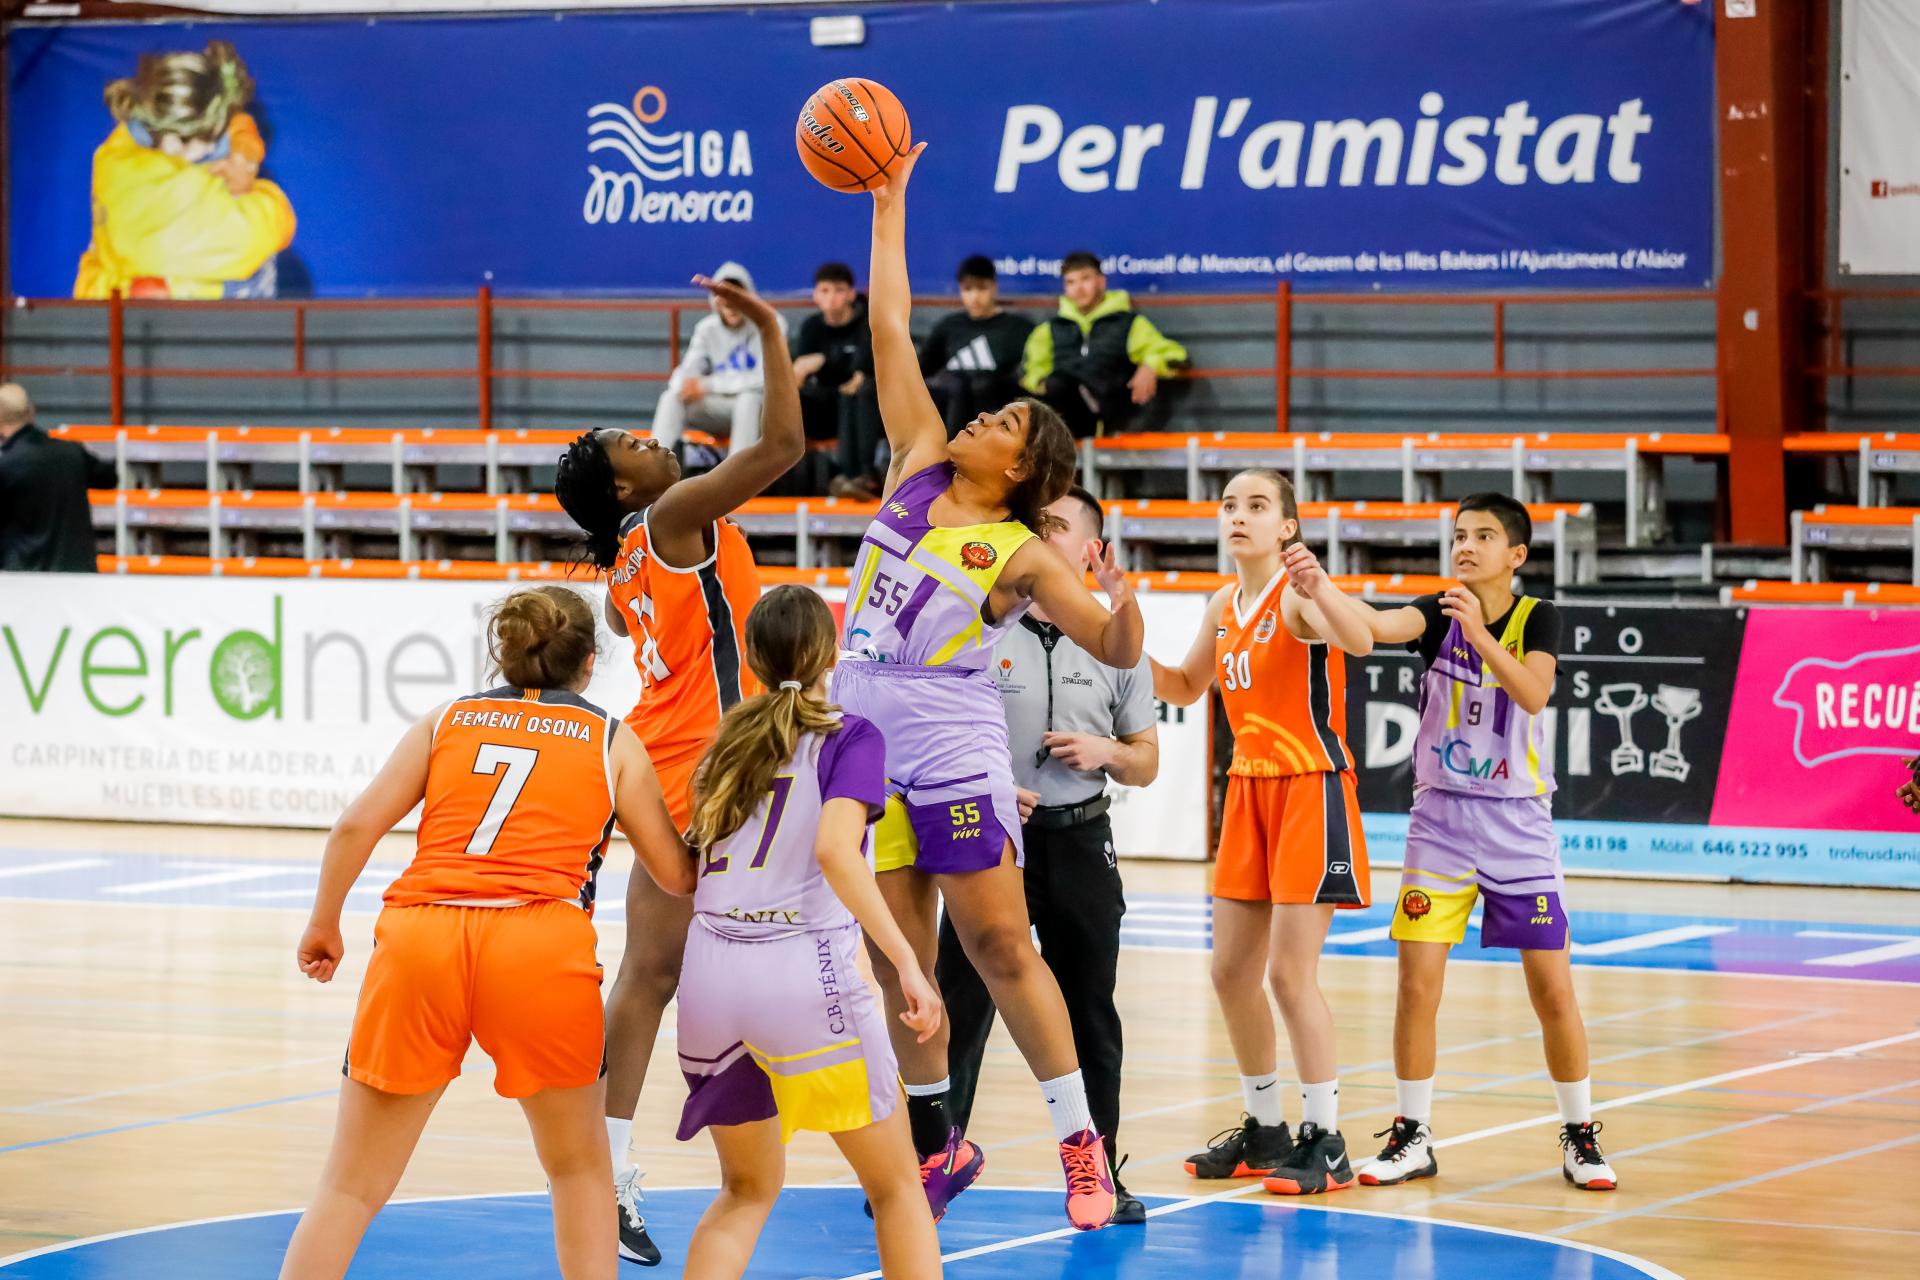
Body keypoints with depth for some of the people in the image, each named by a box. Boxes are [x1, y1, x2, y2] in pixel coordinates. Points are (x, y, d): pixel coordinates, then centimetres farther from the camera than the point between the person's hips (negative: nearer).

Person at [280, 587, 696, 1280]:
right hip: (543, 942, -1)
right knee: (578, 1167, 20)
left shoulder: (447, 720, 21)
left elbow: (358, 824, 11)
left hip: (418, 935, 1)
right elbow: (674, 875, 20)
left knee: (351, 1187, 7)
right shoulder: (614, 742, 17)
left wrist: (324, 925, 24)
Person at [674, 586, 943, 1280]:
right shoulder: (850, 737, 0)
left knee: (748, 1189, 21)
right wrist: (908, 964, -18)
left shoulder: (729, 740, 17)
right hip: (805, 974, -5)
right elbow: (834, 850, -16)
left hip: (711, 977, 5)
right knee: (896, 1186, 10)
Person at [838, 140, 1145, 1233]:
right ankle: (938, 1142, 20)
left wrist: (1123, 601, -28)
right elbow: (892, 331, 8)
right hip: (866, 743, 5)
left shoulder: (1020, 552, -5)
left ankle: (1081, 1143, 3)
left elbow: (1118, 652, -6)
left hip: (952, 749, -5)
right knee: (899, 959, 9)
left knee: (1000, 945, -4)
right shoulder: (919, 468, 7)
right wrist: (890, 205, 7)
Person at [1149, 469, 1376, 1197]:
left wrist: (1318, 586, -55)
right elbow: (1184, 688, 23)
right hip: (1249, 789, 8)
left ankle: (1324, 1143, -3)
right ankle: (1264, 1130, 23)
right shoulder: (1224, 606, 9)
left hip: (1310, 793, -8)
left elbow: (1360, 640, -36)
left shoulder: (1296, 596, -15)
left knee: (1289, 973, -10)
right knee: (1231, 972, 10)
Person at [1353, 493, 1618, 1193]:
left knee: (1553, 988, -1)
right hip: (1440, 818, 1)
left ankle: (1580, 1136, 13)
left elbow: (1534, 694, -22)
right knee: (1417, 983, -4)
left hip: (1517, 821, -1)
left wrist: (1481, 635, -37)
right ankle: (1411, 1137, 10)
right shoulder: (1438, 613, -2)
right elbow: (1377, 624, -23)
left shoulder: (1536, 619, -4)